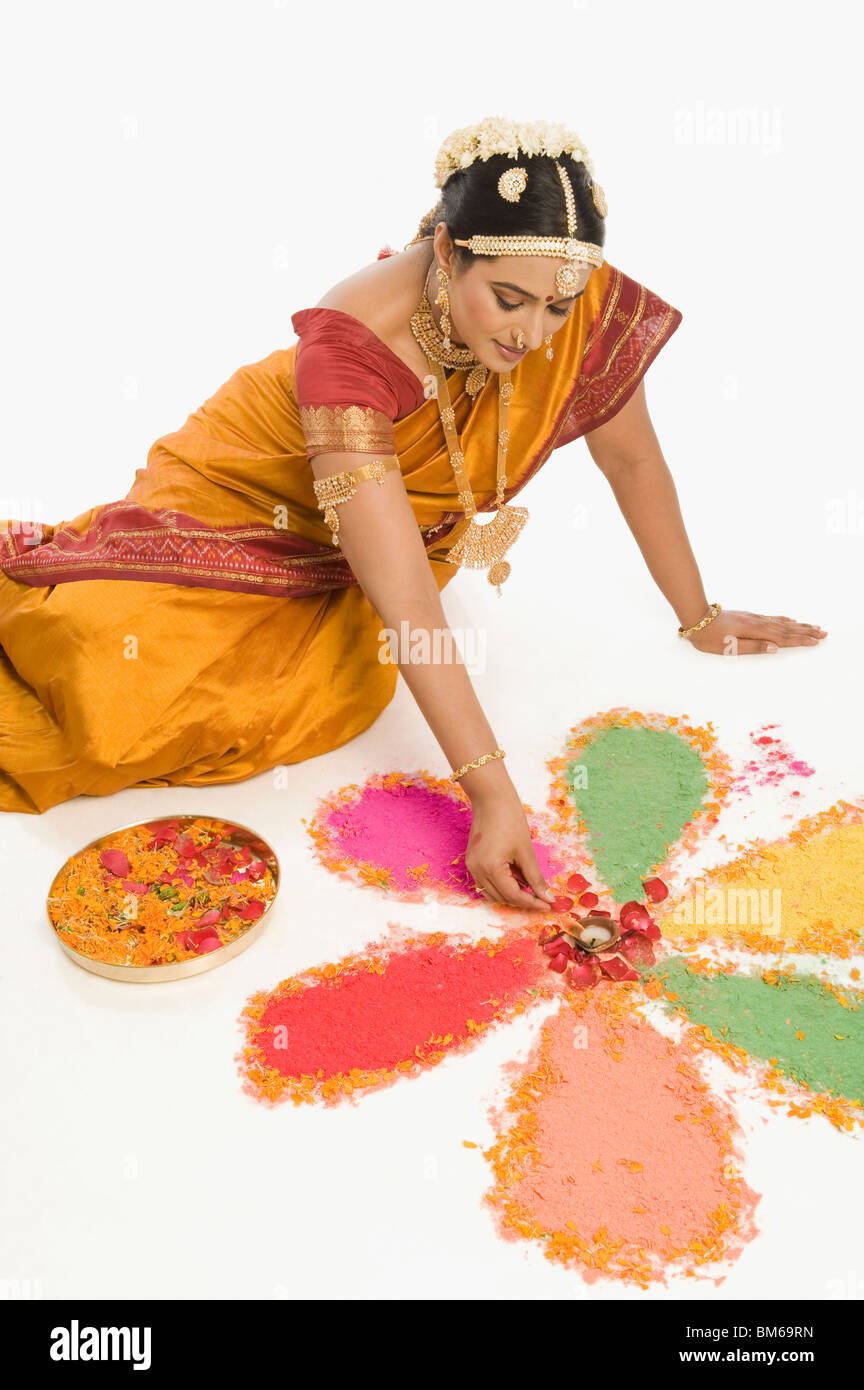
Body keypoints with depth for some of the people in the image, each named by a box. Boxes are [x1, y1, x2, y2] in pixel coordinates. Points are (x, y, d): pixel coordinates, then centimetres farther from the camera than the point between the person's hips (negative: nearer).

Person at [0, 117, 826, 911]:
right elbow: (406, 604, -39)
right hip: (250, 493, -4)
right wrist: (492, 793, -41)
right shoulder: (353, 346, -36)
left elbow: (633, 461, -6)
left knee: (336, 692, -24)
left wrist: (698, 620, 0)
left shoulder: (589, 308, -24)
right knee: (116, 678, -26)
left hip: (409, 513, 5)